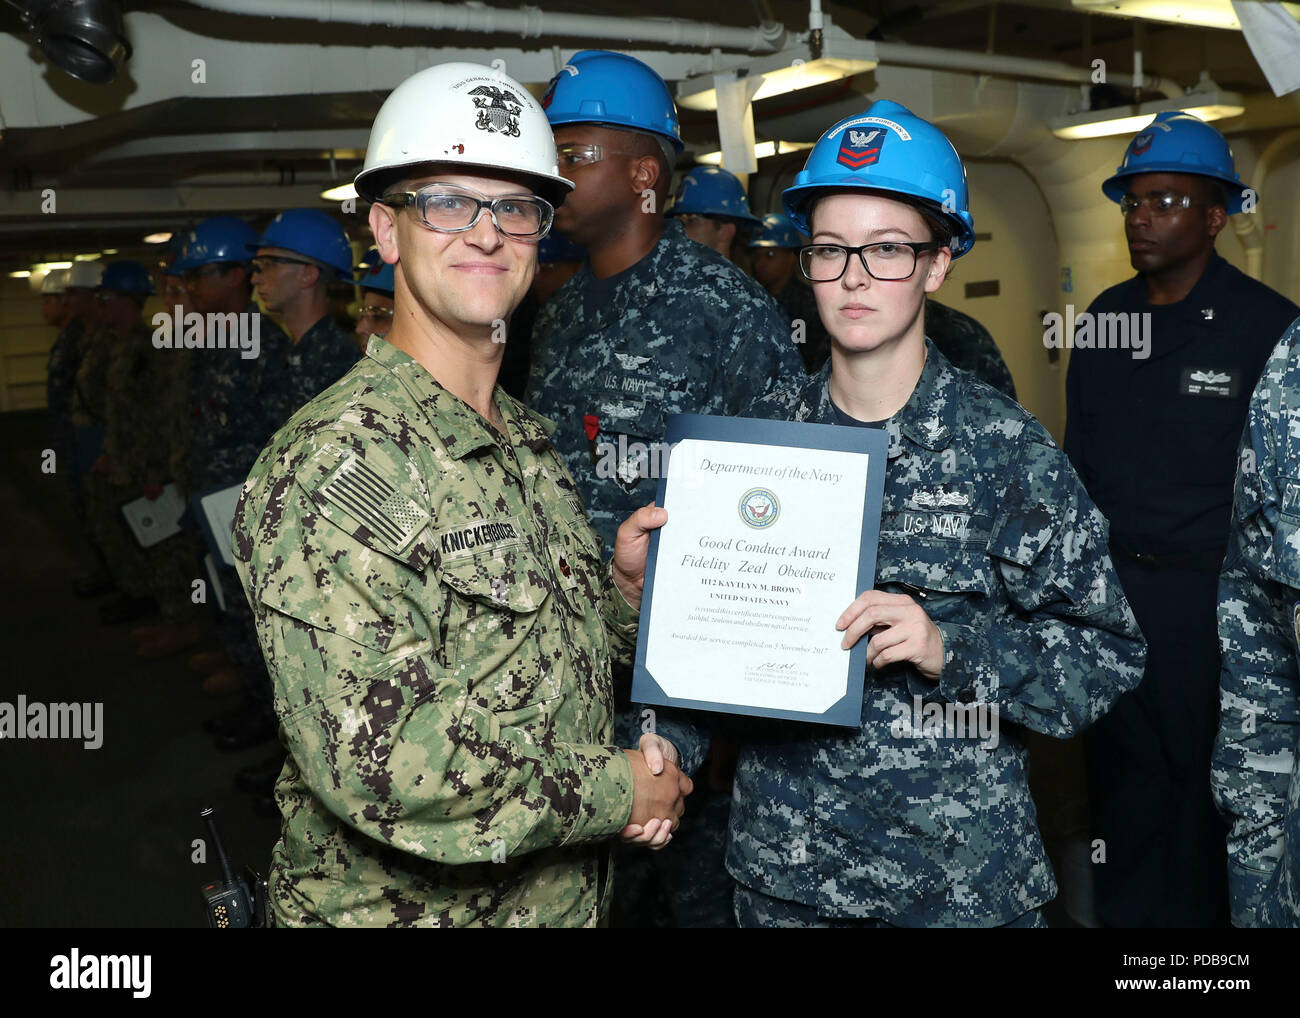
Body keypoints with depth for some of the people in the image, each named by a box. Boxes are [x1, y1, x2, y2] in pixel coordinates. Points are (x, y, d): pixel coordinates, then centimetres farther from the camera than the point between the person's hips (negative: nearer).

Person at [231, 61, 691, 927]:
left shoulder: (529, 442, 5)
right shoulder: (333, 465, -22)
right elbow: (377, 762, -29)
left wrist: (622, 590, -6)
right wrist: (619, 790, -19)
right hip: (405, 906, -7)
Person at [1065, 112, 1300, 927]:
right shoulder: (1105, 317, 6)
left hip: (1206, 592, -4)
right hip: (1105, 585, 5)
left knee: (1204, 776, 10)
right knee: (1119, 768, 16)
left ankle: (1198, 914, 31)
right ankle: (1123, 909, 34)